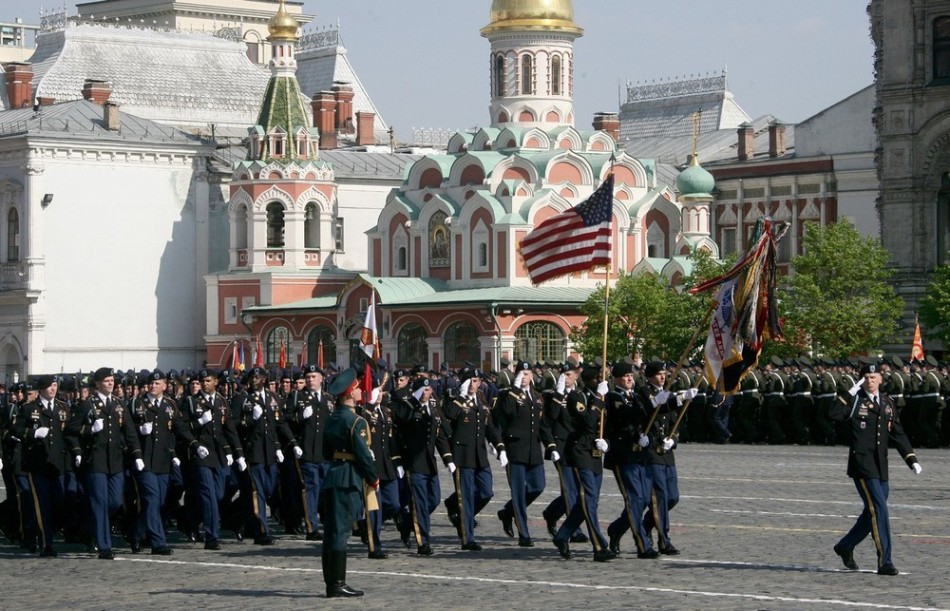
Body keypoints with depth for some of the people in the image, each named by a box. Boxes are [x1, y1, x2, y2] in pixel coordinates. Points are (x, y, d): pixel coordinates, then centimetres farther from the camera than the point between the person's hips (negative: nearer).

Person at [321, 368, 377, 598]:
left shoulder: (331, 419, 12)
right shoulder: (356, 422, -14)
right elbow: (363, 454, -16)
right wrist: (374, 479, -4)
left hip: (332, 476, 8)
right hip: (350, 480, -8)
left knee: (331, 530, 9)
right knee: (341, 530, -7)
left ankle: (331, 582, 14)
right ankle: (337, 584, -6)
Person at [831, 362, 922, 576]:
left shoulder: (887, 403, 14)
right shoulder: (855, 401, -3)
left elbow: (898, 434, 17)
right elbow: (835, 414, -22)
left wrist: (912, 459, 10)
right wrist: (849, 394, -26)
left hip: (881, 466, 7)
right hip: (861, 464, -7)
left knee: (873, 512, 12)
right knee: (879, 510, -13)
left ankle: (845, 546, 32)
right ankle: (884, 562, -10)